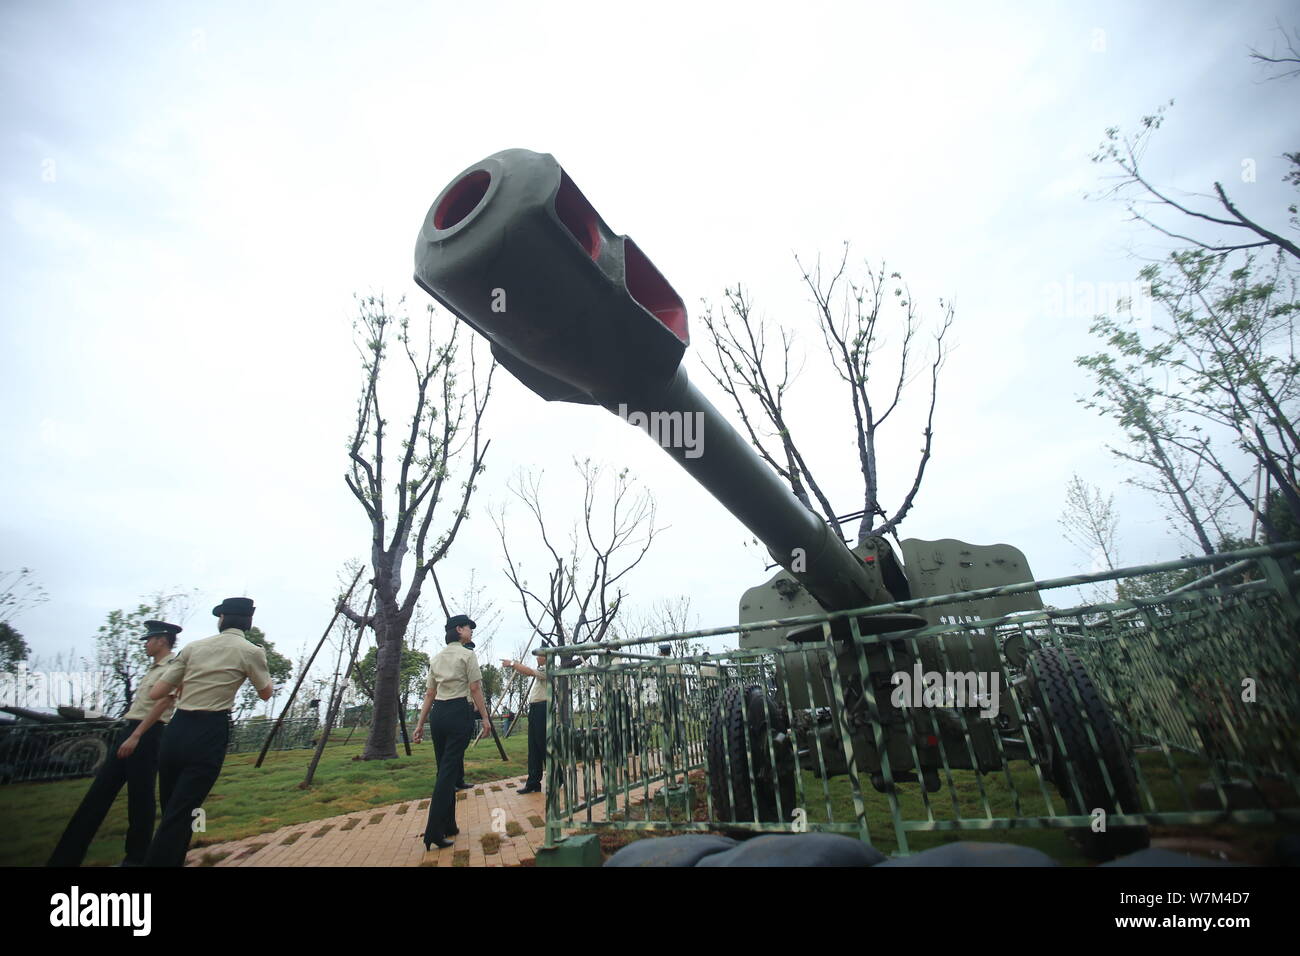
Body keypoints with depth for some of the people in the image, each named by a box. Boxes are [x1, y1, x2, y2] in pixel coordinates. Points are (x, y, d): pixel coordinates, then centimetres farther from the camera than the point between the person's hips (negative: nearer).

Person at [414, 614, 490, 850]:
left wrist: (420, 724, 17)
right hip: (458, 713, -7)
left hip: (437, 714, 7)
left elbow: (430, 694, 15)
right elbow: (475, 689, -8)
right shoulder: (467, 654, -4)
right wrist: (485, 718, -5)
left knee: (444, 770, 15)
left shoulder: (436, 658, 16)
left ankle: (448, 826, 23)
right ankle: (433, 832, -8)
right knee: (449, 771, -6)